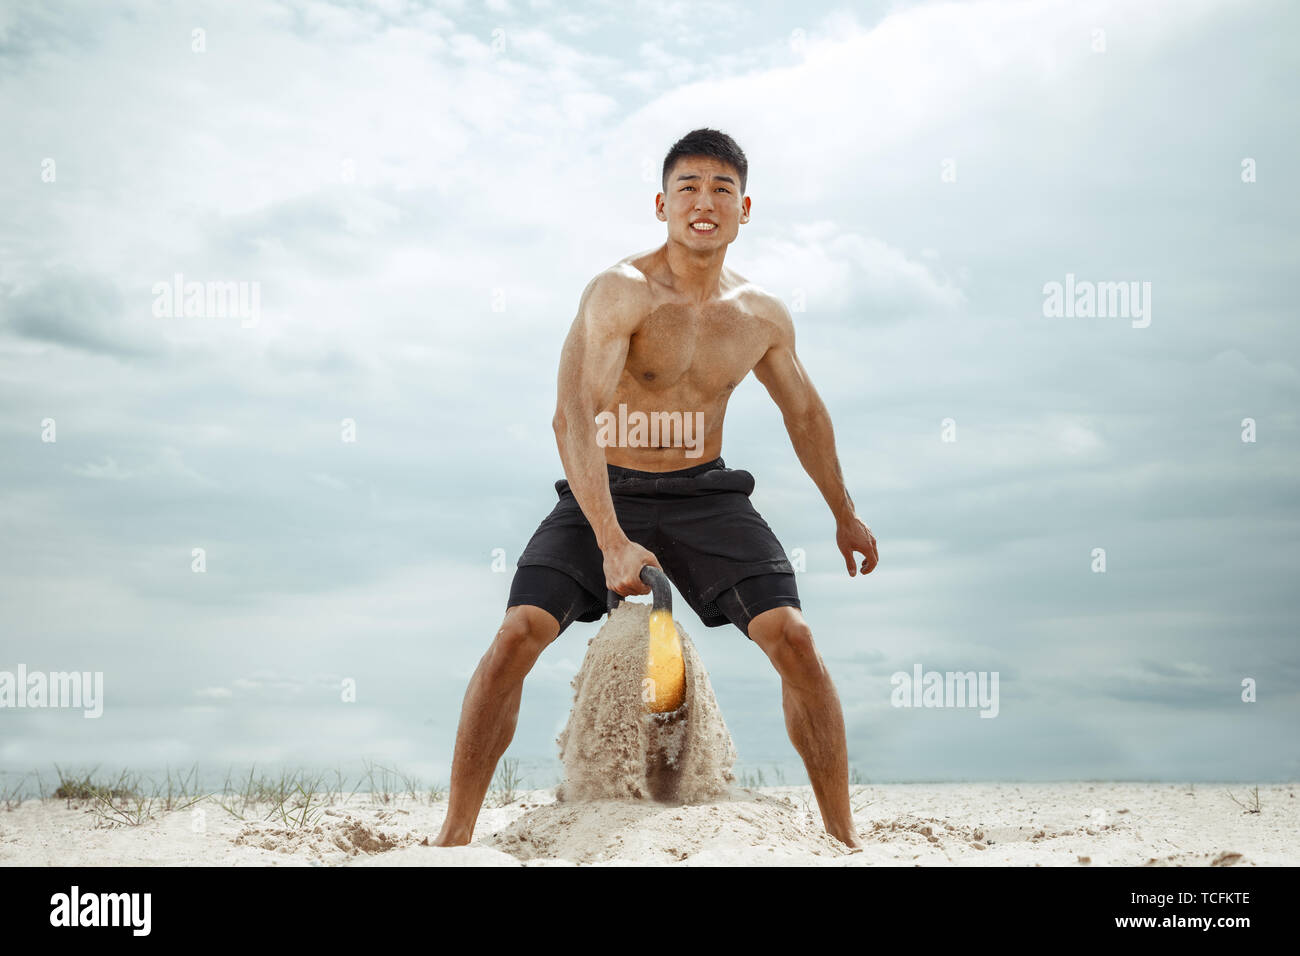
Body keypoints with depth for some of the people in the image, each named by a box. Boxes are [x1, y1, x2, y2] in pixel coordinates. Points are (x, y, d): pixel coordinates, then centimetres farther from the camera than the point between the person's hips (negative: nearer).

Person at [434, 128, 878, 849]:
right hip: (603, 494, -3)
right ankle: (455, 832, -5)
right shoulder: (621, 291, -17)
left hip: (705, 497, 3)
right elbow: (573, 417, -28)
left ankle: (842, 832, 2)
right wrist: (612, 542, -39)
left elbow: (804, 412, 20)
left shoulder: (763, 316, 1)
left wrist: (844, 513, 28)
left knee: (793, 637, -14)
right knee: (518, 633, -19)